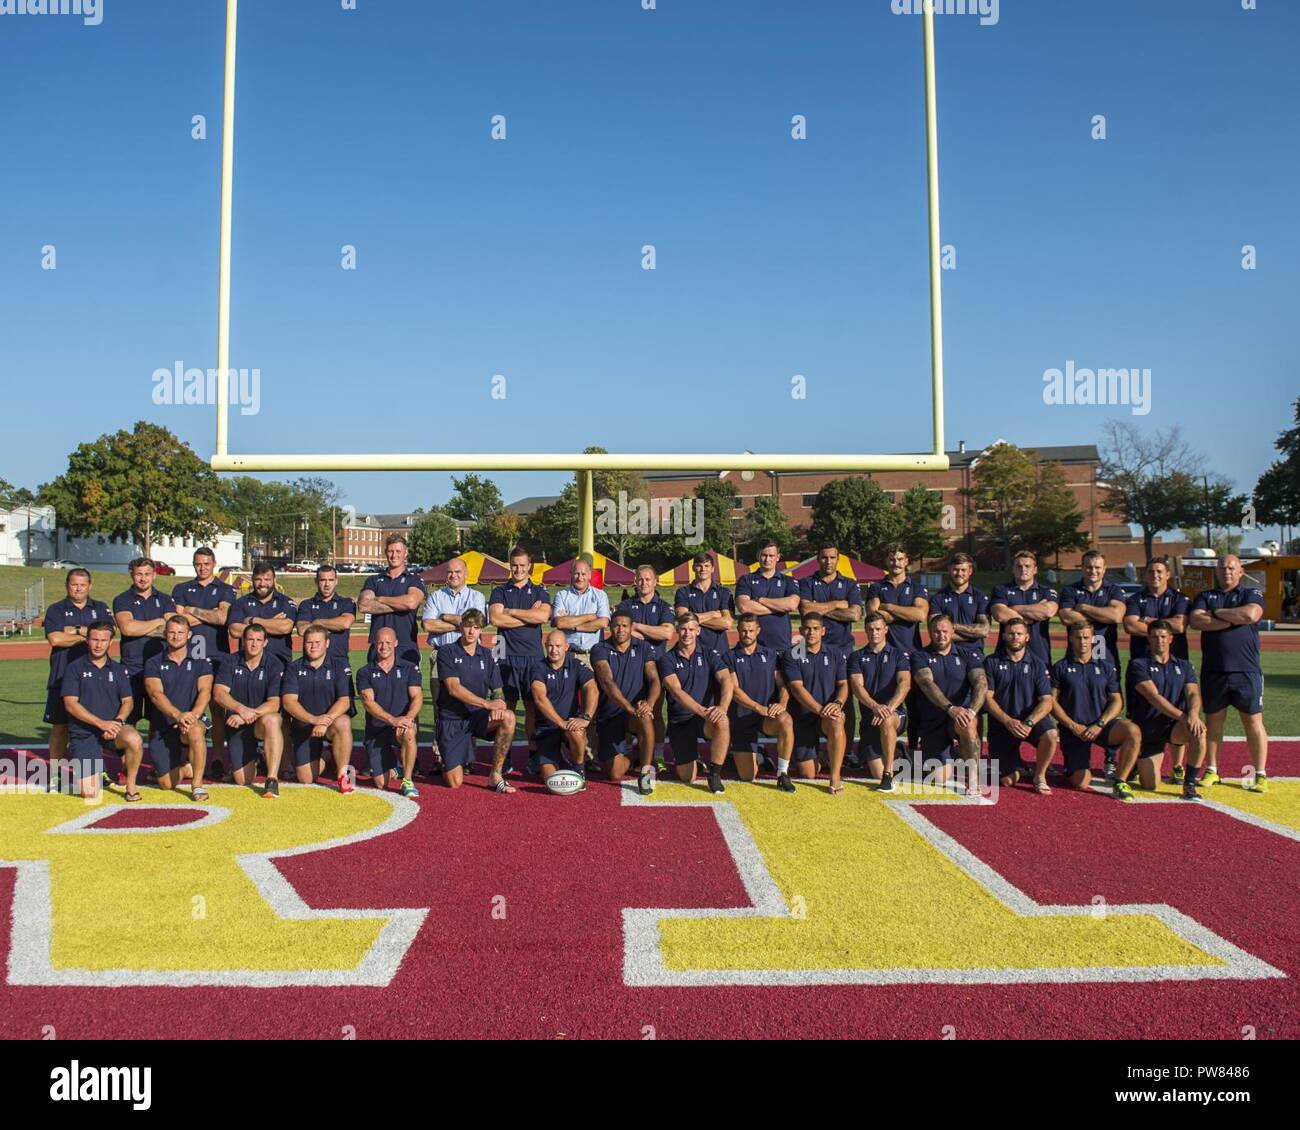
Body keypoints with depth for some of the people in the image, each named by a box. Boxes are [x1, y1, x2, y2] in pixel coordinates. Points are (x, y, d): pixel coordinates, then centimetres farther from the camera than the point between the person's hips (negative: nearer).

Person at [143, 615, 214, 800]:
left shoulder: (201, 662, 5)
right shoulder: (153, 664, 4)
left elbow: (205, 692, -8)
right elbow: (156, 694, -12)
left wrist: (193, 715, -29)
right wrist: (178, 715, -31)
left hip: (191, 721, -1)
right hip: (161, 728, 1)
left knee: (195, 730, -39)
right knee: (167, 783, -5)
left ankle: (197, 785, -28)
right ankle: (186, 769, 31)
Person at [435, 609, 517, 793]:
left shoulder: (487, 656, 8)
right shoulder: (447, 652, -5)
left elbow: (497, 691, 7)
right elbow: (454, 688, -17)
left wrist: (499, 704, -18)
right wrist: (487, 704, -25)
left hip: (477, 716, 3)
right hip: (451, 718, -3)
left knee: (508, 717, -30)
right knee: (455, 782, -9)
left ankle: (496, 775, -17)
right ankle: (448, 763, 29)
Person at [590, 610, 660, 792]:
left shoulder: (645, 648, 2)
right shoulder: (600, 650, -4)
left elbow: (654, 680, -9)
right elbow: (607, 683, -19)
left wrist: (649, 704, -32)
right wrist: (630, 708, -34)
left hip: (637, 711, 0)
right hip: (609, 716, 0)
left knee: (645, 718, -38)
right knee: (615, 774, -5)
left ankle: (646, 771, -21)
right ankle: (633, 754, 29)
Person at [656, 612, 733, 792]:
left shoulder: (710, 656, 3)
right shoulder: (667, 659, -1)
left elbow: (727, 681, -14)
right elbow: (676, 691, -16)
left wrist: (722, 706, -35)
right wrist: (702, 711, -31)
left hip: (707, 717, 0)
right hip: (679, 721, 0)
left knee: (722, 722, -36)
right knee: (688, 779, -3)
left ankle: (715, 773, -17)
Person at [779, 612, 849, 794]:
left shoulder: (836, 656, 8)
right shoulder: (791, 656, -2)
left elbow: (843, 684, 1)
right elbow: (797, 689, -11)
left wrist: (838, 703, -22)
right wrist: (820, 709, -24)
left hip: (829, 714, 1)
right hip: (803, 716, -1)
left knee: (836, 723, -38)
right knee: (808, 776, -2)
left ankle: (835, 777, -26)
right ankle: (817, 757, 34)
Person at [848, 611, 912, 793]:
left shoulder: (900, 654, 5)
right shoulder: (857, 657, 9)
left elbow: (904, 684, -10)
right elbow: (857, 686, -7)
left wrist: (889, 707, -29)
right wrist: (875, 706, -27)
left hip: (897, 714, -2)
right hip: (869, 717, 2)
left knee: (887, 721, -40)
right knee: (877, 774, -8)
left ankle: (889, 775, -30)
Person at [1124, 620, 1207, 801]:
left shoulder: (1184, 666, 8)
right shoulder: (1138, 665, -6)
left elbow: (1193, 693, -8)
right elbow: (1154, 697, -19)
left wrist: (1193, 713, -31)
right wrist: (1183, 716, -31)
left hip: (1173, 725, 3)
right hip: (1146, 728, -3)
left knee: (1199, 730, -30)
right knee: (1151, 784, -15)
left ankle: (1189, 784, -14)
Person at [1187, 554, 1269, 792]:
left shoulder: (1252, 594, 7)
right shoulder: (1205, 596, 13)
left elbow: (1251, 614, -16)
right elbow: (1195, 621, -5)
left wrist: (1216, 613, -5)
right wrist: (1232, 620, -9)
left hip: (1246, 670, -2)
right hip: (1213, 671, 2)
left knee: (1253, 721, 0)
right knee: (1213, 720, 8)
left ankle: (1260, 775, 8)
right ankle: (1211, 771, 17)